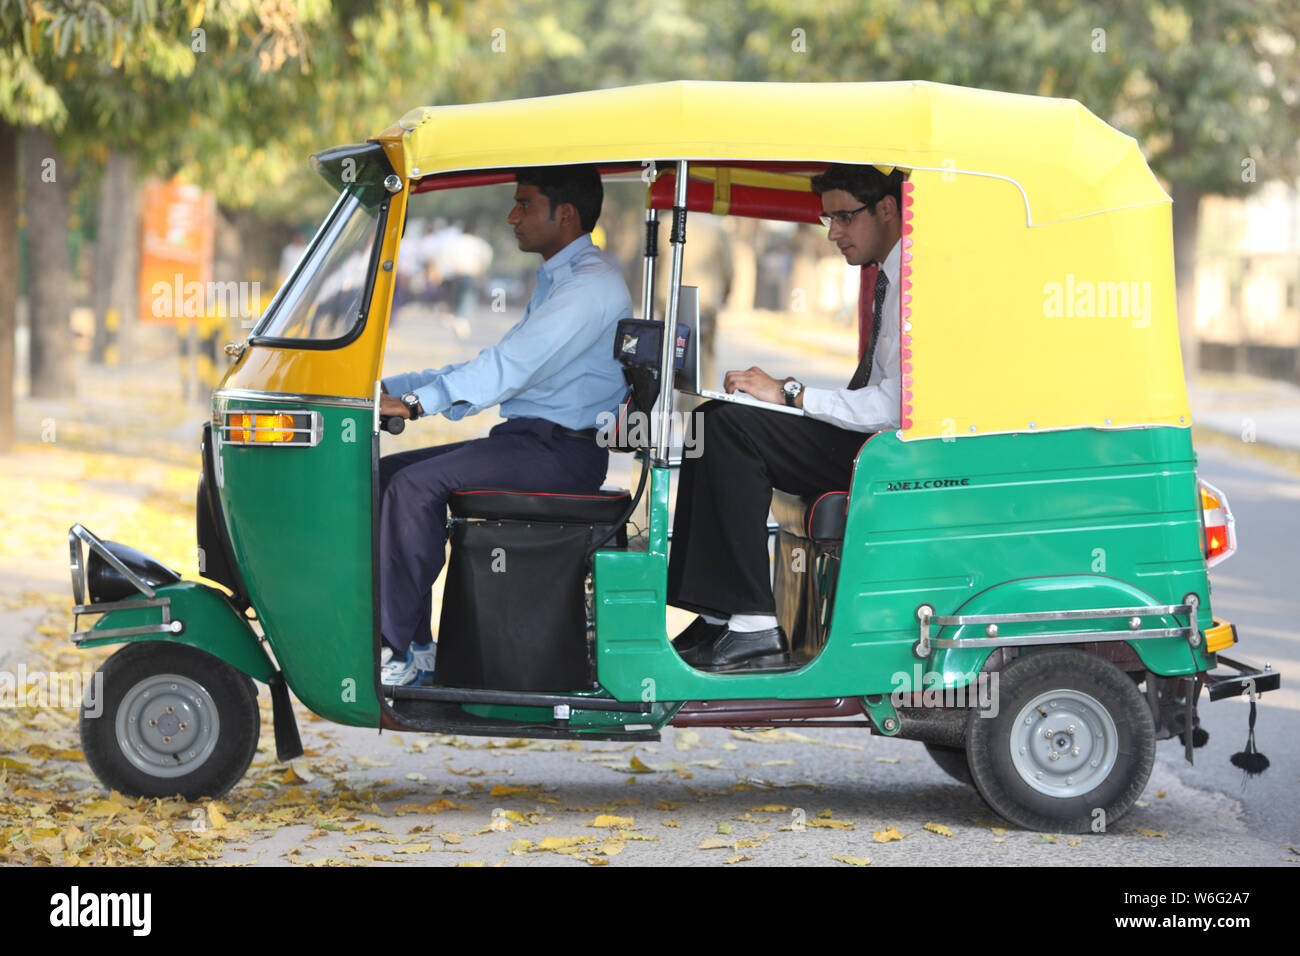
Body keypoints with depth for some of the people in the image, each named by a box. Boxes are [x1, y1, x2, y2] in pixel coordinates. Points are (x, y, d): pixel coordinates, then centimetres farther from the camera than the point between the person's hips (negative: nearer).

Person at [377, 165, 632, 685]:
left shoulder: (592, 286, -13)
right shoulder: (555, 282, 22)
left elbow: (511, 367, -24)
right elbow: (491, 365, 20)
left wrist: (417, 402, -28)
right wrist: (390, 387, 11)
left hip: (564, 452, -10)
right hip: (524, 438, 10)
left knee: (417, 485, -24)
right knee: (385, 473, 1)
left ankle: (396, 648, -19)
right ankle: (417, 644, -4)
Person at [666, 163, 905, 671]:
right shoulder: (887, 280, 18)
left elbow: (894, 405, -24)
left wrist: (790, 396, -19)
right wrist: (795, 394, 6)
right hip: (865, 440, 11)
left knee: (728, 425, -20)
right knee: (716, 425, 5)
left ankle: (754, 628, -21)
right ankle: (717, 618, -2)